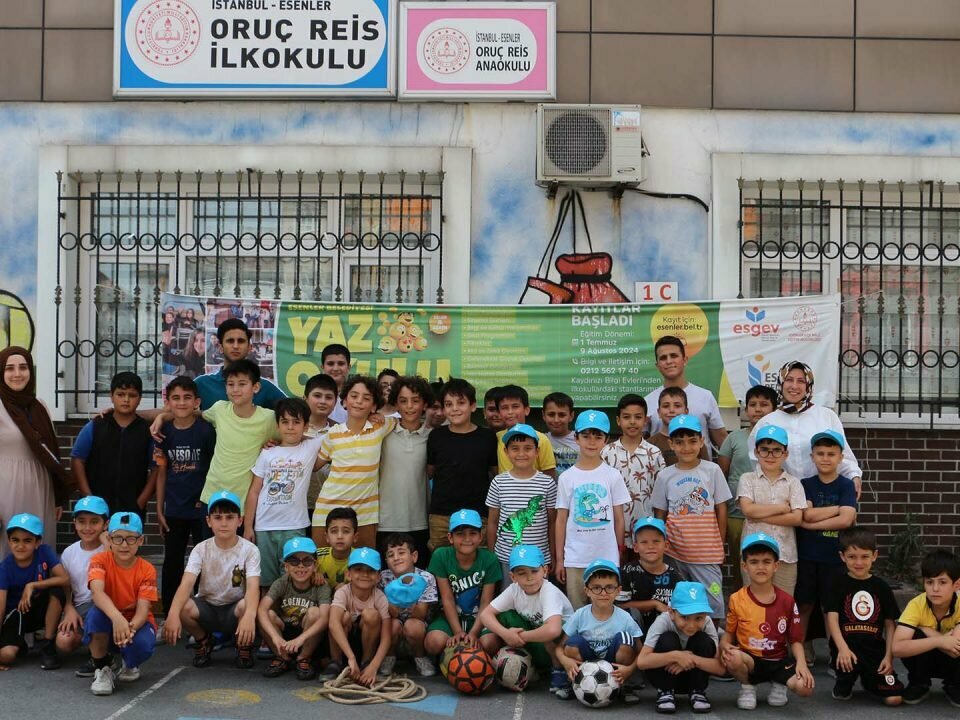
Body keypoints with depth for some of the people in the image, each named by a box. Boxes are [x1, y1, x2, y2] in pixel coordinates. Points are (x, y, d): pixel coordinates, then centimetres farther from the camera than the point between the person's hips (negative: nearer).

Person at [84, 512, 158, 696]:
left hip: (136, 623, 0)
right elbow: (97, 592, -34)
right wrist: (117, 618, -53)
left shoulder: (147, 570, -12)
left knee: (142, 644, -34)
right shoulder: (100, 560, -15)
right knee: (96, 612, -34)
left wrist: (131, 627, -45)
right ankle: (102, 669, -12)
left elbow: (143, 610, -21)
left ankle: (130, 665, 6)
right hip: (107, 624, 0)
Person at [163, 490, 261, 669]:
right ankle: (204, 641, 3)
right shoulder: (201, 550, -10)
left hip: (234, 610, -2)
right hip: (207, 608, 2)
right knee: (183, 607, -30)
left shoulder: (249, 550, -15)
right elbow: (186, 584, -25)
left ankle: (245, 645, -3)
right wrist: (173, 614, -45)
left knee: (246, 606, -36)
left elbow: (253, 587, -30)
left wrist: (249, 616, -52)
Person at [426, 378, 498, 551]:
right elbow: (429, 472, 13)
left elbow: (496, 473, 7)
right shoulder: (436, 436, 4)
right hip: (441, 515, 1)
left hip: (477, 515, -1)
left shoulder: (487, 437, 1)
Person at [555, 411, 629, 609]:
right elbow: (561, 520, 3)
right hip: (575, 559, 0)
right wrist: (559, 559, 2)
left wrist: (619, 555, 3)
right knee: (577, 612, 8)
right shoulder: (567, 477, 0)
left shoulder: (613, 476, 0)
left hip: (607, 558, 0)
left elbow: (618, 518, 4)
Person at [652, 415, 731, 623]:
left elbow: (721, 510, 3)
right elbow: (660, 515, 8)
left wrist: (720, 546, 4)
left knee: (713, 602, 1)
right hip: (674, 552, 1)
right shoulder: (665, 476, 1)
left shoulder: (712, 470, -2)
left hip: (707, 552, -1)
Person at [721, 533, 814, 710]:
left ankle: (778, 684, 11)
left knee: (805, 687, -27)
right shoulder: (737, 599, -4)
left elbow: (795, 640, 1)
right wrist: (725, 646, -20)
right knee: (732, 657, -36)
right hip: (750, 661, -1)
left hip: (779, 662, 1)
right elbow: (729, 633, 4)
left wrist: (801, 663, -18)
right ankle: (747, 686, 0)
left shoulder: (787, 601, -2)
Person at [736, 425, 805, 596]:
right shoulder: (747, 479, 2)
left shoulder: (793, 482, 4)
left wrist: (760, 515, -11)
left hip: (785, 553, 1)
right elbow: (747, 509, -13)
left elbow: (797, 518, -6)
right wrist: (782, 507, -9)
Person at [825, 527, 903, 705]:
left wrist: (888, 657, -2)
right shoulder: (839, 585, 0)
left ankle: (868, 679, 23)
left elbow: (890, 625, 9)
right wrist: (843, 648, -22)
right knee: (850, 662, -38)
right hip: (847, 647, -3)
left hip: (875, 650, 3)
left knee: (894, 698, -12)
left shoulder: (882, 588, 8)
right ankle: (844, 682, 1)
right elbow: (832, 618, -8)